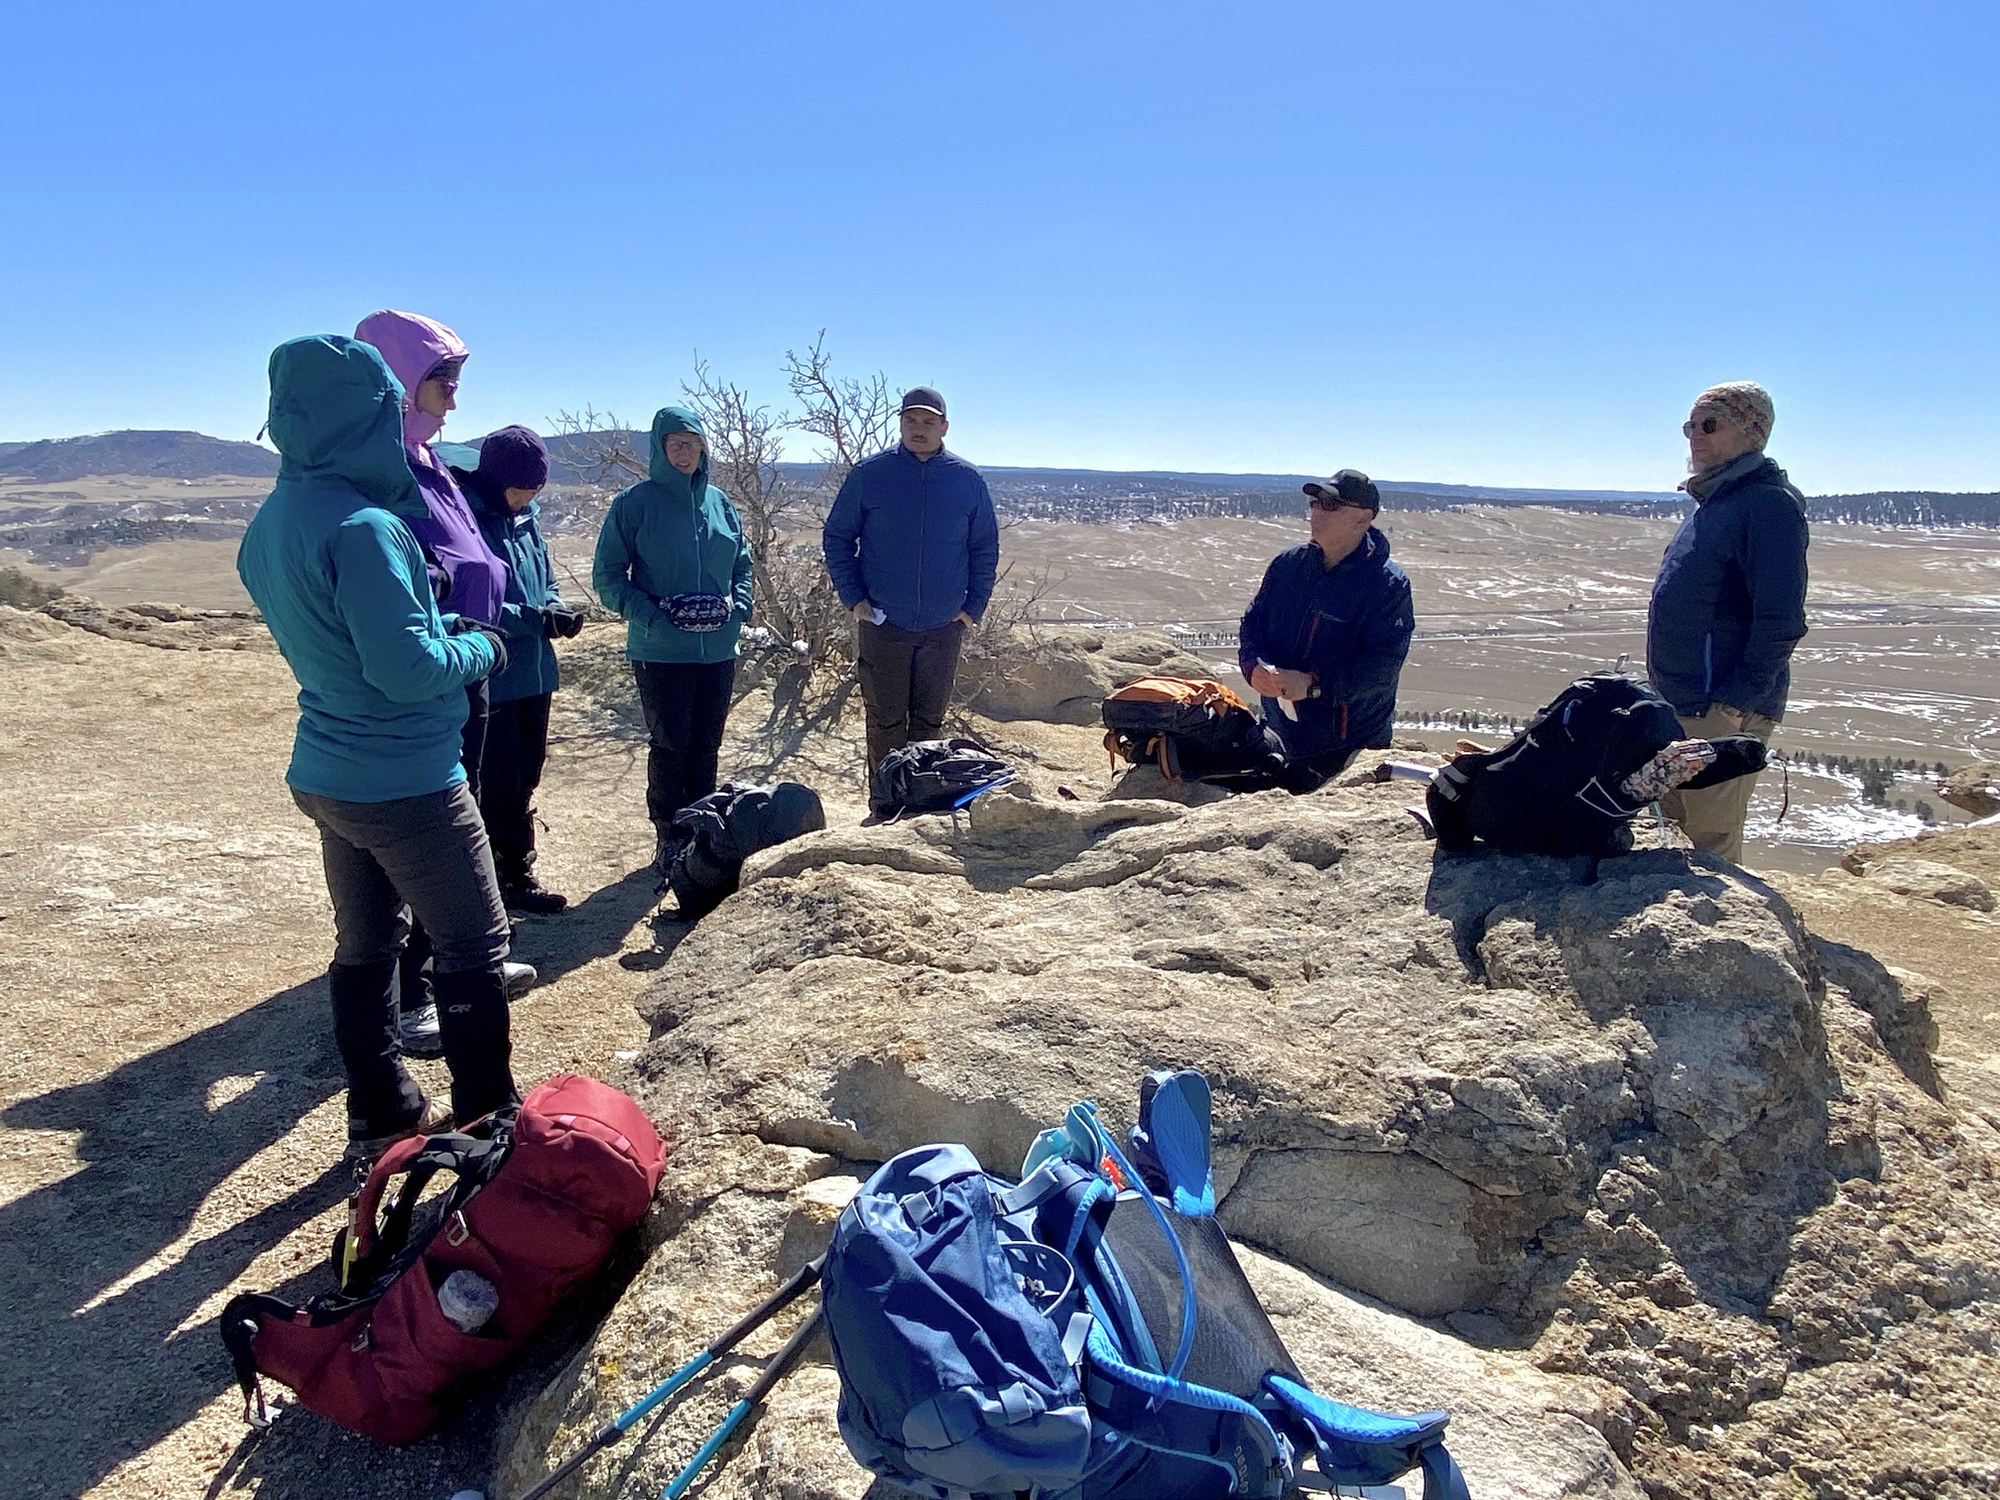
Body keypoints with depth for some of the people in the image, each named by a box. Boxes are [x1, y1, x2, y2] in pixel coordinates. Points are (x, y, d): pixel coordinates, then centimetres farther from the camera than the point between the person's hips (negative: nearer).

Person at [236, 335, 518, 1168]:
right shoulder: (364, 525, -22)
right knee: (474, 950, 5)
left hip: (326, 776, 9)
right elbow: (407, 668, -24)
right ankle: (486, 1122, 14)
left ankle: (379, 1120, 29)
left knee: (365, 946, 17)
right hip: (407, 783, -9)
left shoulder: (267, 526, 6)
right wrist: (479, 649, -6)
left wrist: (436, 620, 10)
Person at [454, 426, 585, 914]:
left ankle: (518, 873, 30)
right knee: (494, 785, 0)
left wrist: (555, 607, -2)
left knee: (522, 782, 17)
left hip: (533, 674, 8)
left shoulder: (524, 518, 9)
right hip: (487, 679, -8)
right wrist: (534, 618, -25)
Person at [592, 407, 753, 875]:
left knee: (706, 746, 12)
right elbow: (608, 575, -5)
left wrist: (738, 608, 0)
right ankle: (669, 839, 13)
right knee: (669, 747, 1)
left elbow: (742, 563, 18)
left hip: (718, 649, 4)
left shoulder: (719, 502, 9)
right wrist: (650, 616, -16)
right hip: (661, 652, -4)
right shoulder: (635, 502, -5)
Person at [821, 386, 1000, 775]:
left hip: (944, 627, 1)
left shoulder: (967, 480, 3)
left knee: (930, 722, 10)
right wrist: (852, 598, -5)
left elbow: (986, 548, 9)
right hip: (882, 624, -1)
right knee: (886, 723, 4)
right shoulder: (869, 474, -1)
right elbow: (836, 536, 4)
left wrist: (974, 606, 1)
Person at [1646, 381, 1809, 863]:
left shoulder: (1768, 504, -14)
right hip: (1680, 705, 10)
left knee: (1712, 843, -3)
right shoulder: (1712, 503, 16)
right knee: (1672, 825, 18)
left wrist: (1736, 703, -23)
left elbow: (1781, 620, -22)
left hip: (1723, 713, -10)